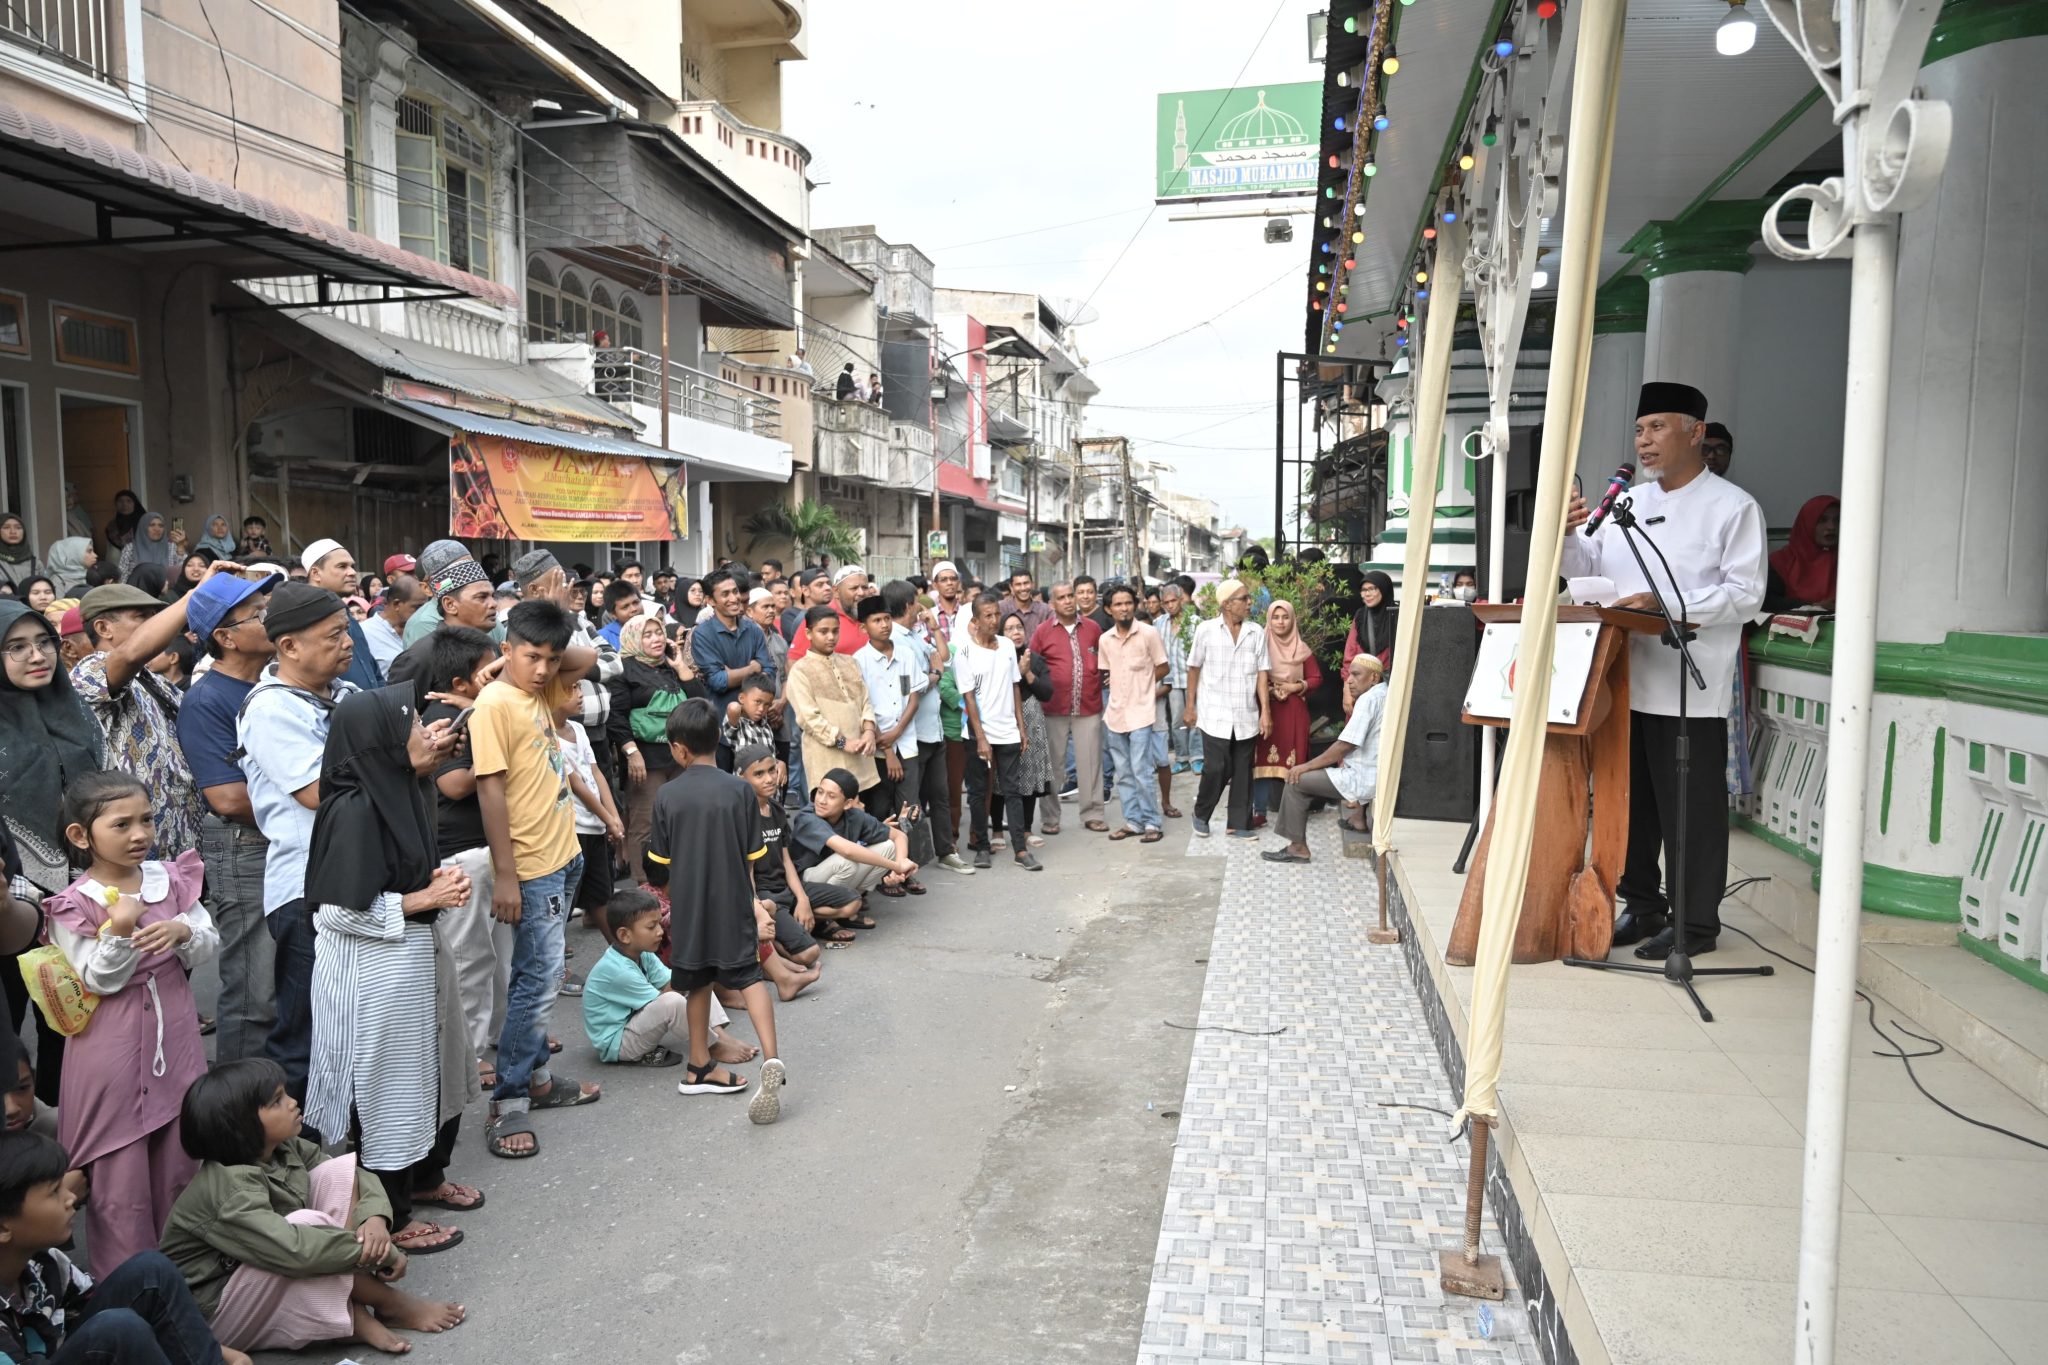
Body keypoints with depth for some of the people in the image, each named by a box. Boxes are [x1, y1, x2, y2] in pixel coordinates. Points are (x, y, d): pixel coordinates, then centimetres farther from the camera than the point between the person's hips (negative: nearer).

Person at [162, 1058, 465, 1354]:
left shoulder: (284, 1150, -3)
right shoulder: (229, 1186, -29)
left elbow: (357, 1176, 0)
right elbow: (293, 1250, -43)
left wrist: (375, 1219, -22)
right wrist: (376, 1251, -31)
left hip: (277, 1289, 8)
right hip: (216, 1313, -8)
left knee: (340, 1171, -9)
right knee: (306, 1221, -34)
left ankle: (352, 1310, -13)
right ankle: (392, 1305, -13)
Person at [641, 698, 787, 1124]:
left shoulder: (667, 796, -7)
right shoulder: (740, 790, -7)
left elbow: (660, 865, 2)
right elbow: (751, 860, -1)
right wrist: (756, 903, 14)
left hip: (689, 909, 1)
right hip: (734, 906, -1)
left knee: (698, 982, 15)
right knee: (749, 977, 7)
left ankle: (700, 1067, 26)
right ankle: (771, 1057, -11)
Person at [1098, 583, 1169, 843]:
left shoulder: (1149, 634, -7)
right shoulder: (1105, 640, 6)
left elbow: (1162, 668, 0)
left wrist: (1141, 686, 1)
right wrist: (1125, 686, 4)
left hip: (1140, 712, -5)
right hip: (1114, 714, 5)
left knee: (1140, 771, -8)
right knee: (1123, 773, 10)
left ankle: (1152, 823, 3)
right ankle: (1132, 821, 19)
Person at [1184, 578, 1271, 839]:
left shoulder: (1257, 632, 1)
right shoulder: (1206, 629, -3)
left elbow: (1261, 673, 2)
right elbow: (1194, 669, 4)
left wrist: (1266, 711, -3)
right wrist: (1190, 706, 4)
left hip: (1246, 716, 2)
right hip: (1215, 715, -2)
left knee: (1242, 771, 7)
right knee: (1216, 769, -3)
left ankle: (1239, 823, 19)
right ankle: (1201, 814, 20)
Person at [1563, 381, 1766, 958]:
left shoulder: (1733, 507, -1)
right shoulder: (1625, 503, 17)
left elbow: (1744, 594, -10)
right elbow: (1586, 569, 15)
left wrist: (1666, 605, -21)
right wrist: (1567, 533, -5)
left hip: (1690, 688, -6)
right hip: (1625, 678, 6)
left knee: (1691, 809, 0)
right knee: (1633, 799, 13)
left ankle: (1695, 921, 12)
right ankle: (1641, 905, 27)